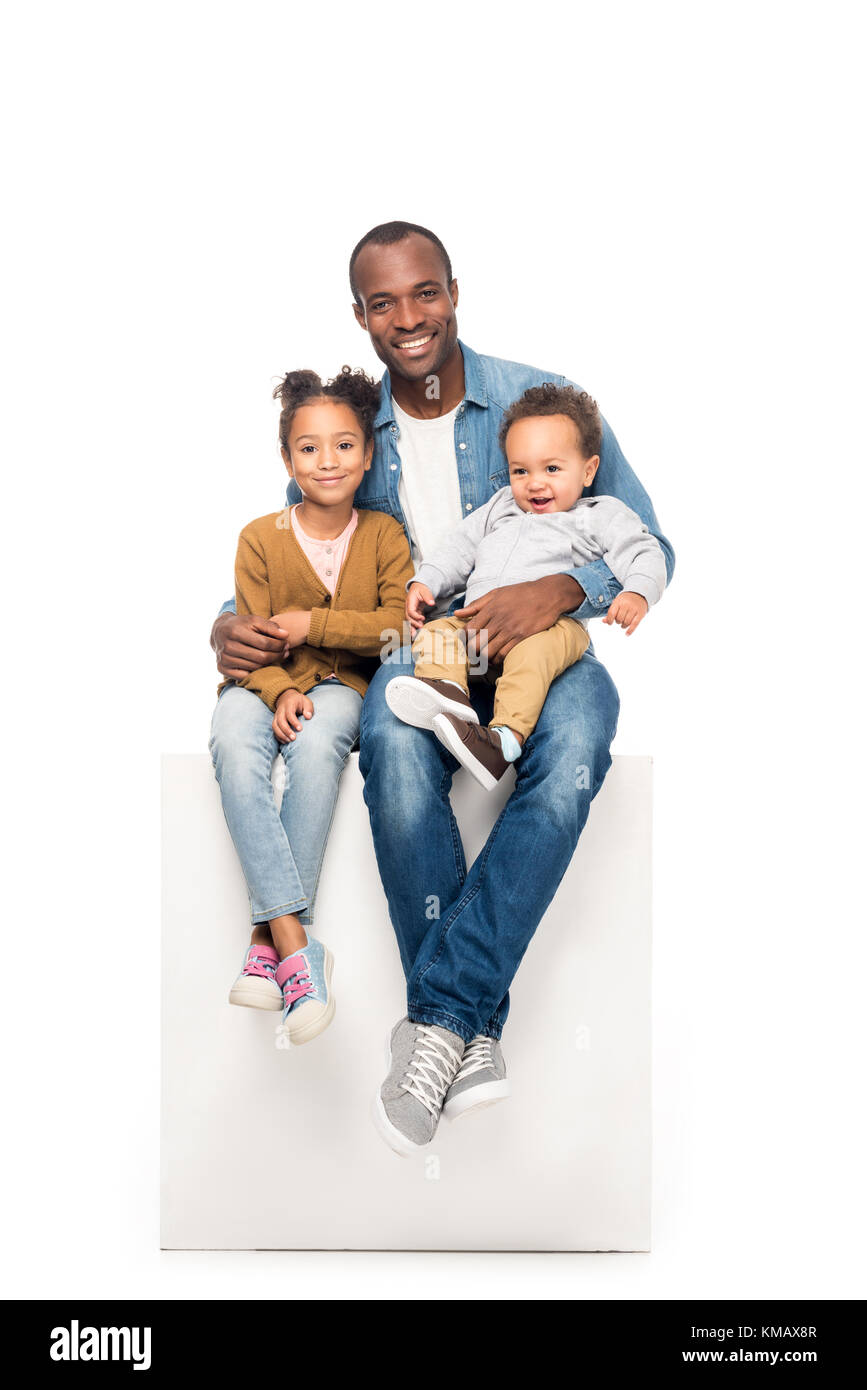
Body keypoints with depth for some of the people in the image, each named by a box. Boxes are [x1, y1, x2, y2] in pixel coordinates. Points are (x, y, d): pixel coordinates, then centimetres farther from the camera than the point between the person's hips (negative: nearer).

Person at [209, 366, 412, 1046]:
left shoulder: (384, 535, 4)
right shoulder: (261, 538, 3)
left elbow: (398, 625, -8)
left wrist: (311, 624, -13)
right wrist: (280, 691, -21)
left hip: (341, 683, 0)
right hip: (263, 683, 1)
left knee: (316, 745, -36)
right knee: (234, 745, -34)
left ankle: (268, 937, -30)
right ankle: (296, 944, -38)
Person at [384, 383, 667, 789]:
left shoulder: (601, 515, 16)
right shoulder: (499, 509, 32)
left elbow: (643, 554, 4)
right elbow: (459, 549, 33)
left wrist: (636, 593, -19)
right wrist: (425, 581, 15)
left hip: (551, 622, -6)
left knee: (534, 650, -38)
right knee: (436, 631, -19)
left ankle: (506, 738, -52)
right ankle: (446, 691, -45)